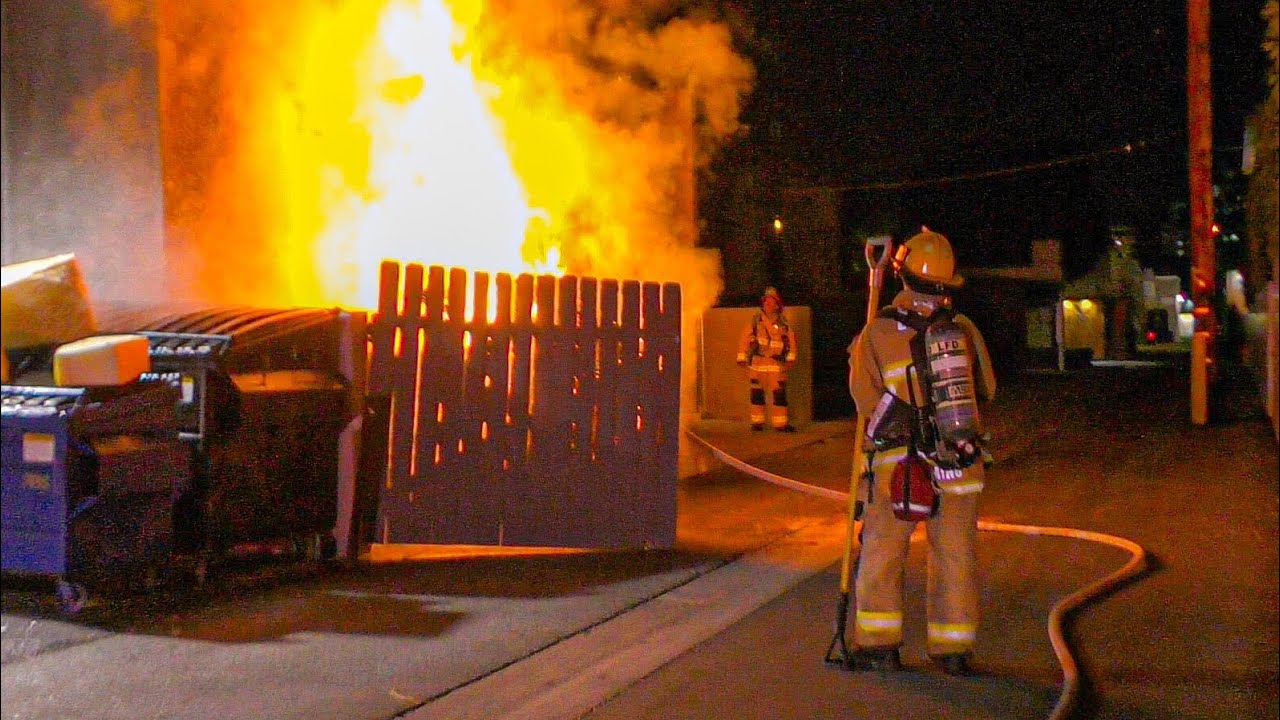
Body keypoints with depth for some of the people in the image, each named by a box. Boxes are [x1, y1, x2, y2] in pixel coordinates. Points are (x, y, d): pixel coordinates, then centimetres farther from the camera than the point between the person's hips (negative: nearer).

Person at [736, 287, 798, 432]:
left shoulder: (783, 322, 4)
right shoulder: (755, 320, 3)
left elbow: (791, 340, 3)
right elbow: (745, 338, 2)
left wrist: (790, 359, -5)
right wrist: (742, 358, -2)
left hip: (776, 364, 0)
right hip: (757, 363, 0)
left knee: (780, 393, -3)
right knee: (757, 393, 5)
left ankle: (781, 423, 3)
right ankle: (757, 422, 14)